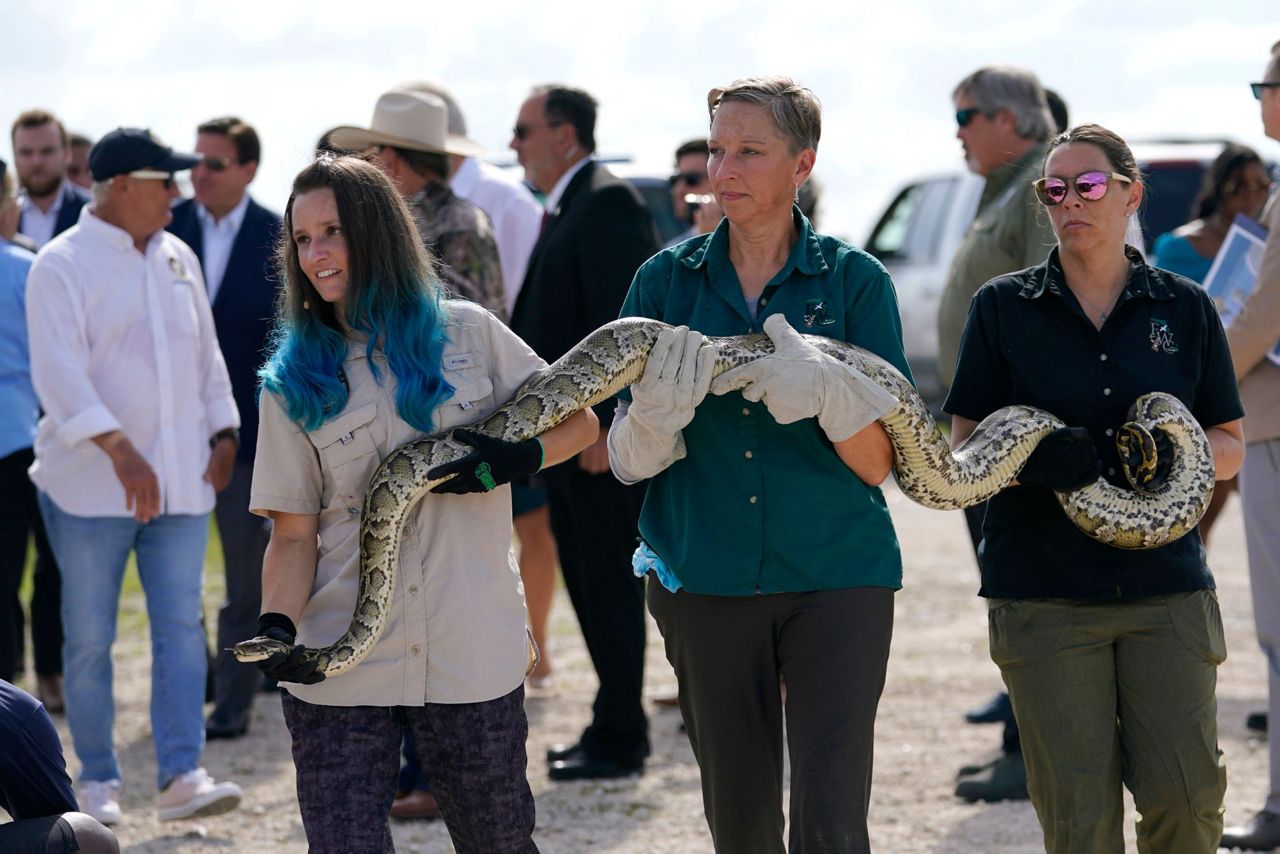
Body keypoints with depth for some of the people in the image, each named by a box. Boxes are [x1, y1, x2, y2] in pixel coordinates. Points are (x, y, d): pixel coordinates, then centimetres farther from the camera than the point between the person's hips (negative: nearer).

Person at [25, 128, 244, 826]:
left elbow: (207, 354, 20)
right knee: (89, 637, 2)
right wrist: (119, 448, -31)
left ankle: (181, 775, -5)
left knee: (181, 625, -3)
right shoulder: (63, 265, -9)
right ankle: (98, 780, 11)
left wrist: (223, 434, 10)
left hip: (181, 480, 5)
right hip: (91, 483, -5)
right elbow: (59, 372, -21)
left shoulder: (177, 258, 11)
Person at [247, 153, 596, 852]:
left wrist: (518, 459, -10)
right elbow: (293, 533, 2)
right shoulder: (294, 380, 5)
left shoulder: (468, 334, 5)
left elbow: (578, 422, 11)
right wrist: (276, 626, -16)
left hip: (471, 658, 0)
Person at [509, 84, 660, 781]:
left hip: (604, 436, -10)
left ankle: (620, 739, 1)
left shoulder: (607, 204, -14)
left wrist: (604, 424, -23)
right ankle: (614, 726, 21)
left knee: (610, 585, -4)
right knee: (589, 584, 14)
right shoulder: (564, 209, 17)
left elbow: (621, 321, -20)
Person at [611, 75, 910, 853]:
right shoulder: (668, 280, 4)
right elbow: (627, 459, 0)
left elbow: (878, 463, -4)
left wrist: (827, 391, -23)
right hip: (706, 578, 2)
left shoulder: (855, 282, -1)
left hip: (836, 579, -2)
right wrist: (657, 413, -22)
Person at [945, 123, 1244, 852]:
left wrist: (1170, 453, -11)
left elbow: (1230, 448, 12)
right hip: (1043, 593, -1)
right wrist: (1035, 454, -18)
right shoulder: (1003, 308, 6)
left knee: (1186, 794, -8)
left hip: (1166, 582, 1)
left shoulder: (1185, 308, 9)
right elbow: (965, 447, 4)